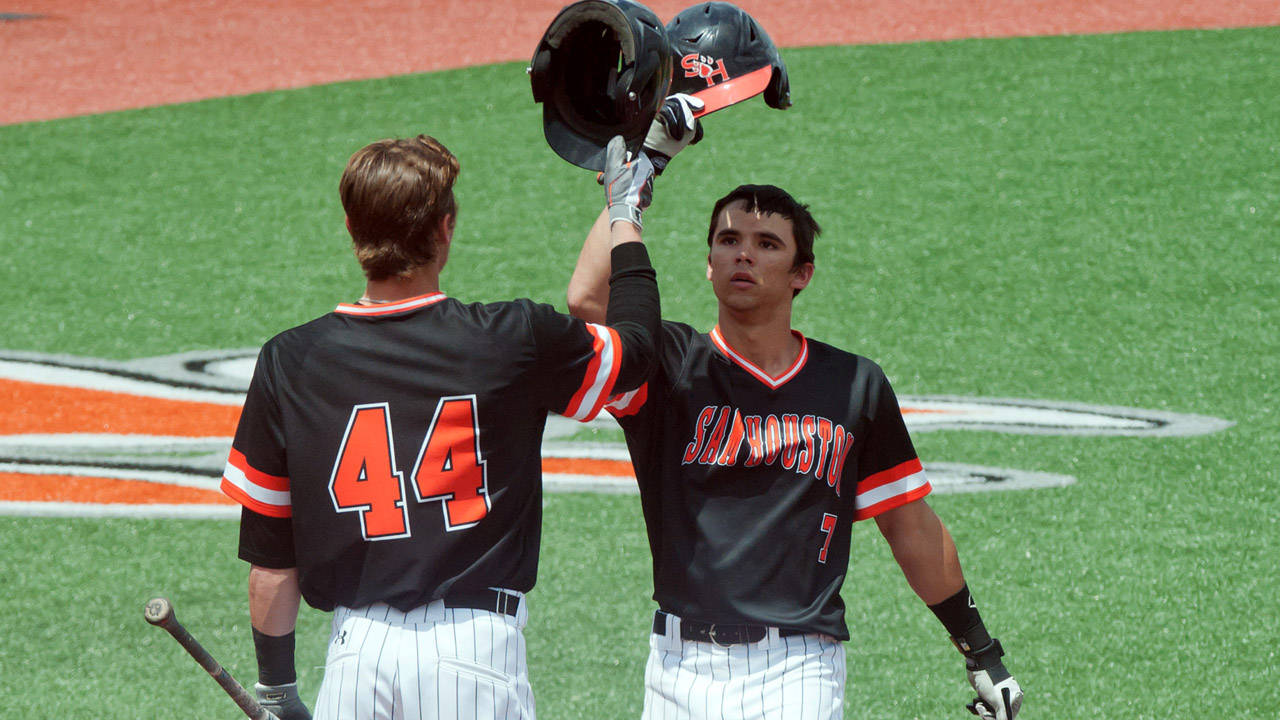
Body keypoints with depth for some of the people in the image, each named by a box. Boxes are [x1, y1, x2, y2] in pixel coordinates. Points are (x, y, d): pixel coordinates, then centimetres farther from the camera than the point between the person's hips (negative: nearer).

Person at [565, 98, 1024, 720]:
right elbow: (589, 300, -15)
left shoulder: (855, 387, 9)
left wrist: (982, 653, 17)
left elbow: (911, 527, 16)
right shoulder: (670, 365, 5)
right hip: (683, 664, 1)